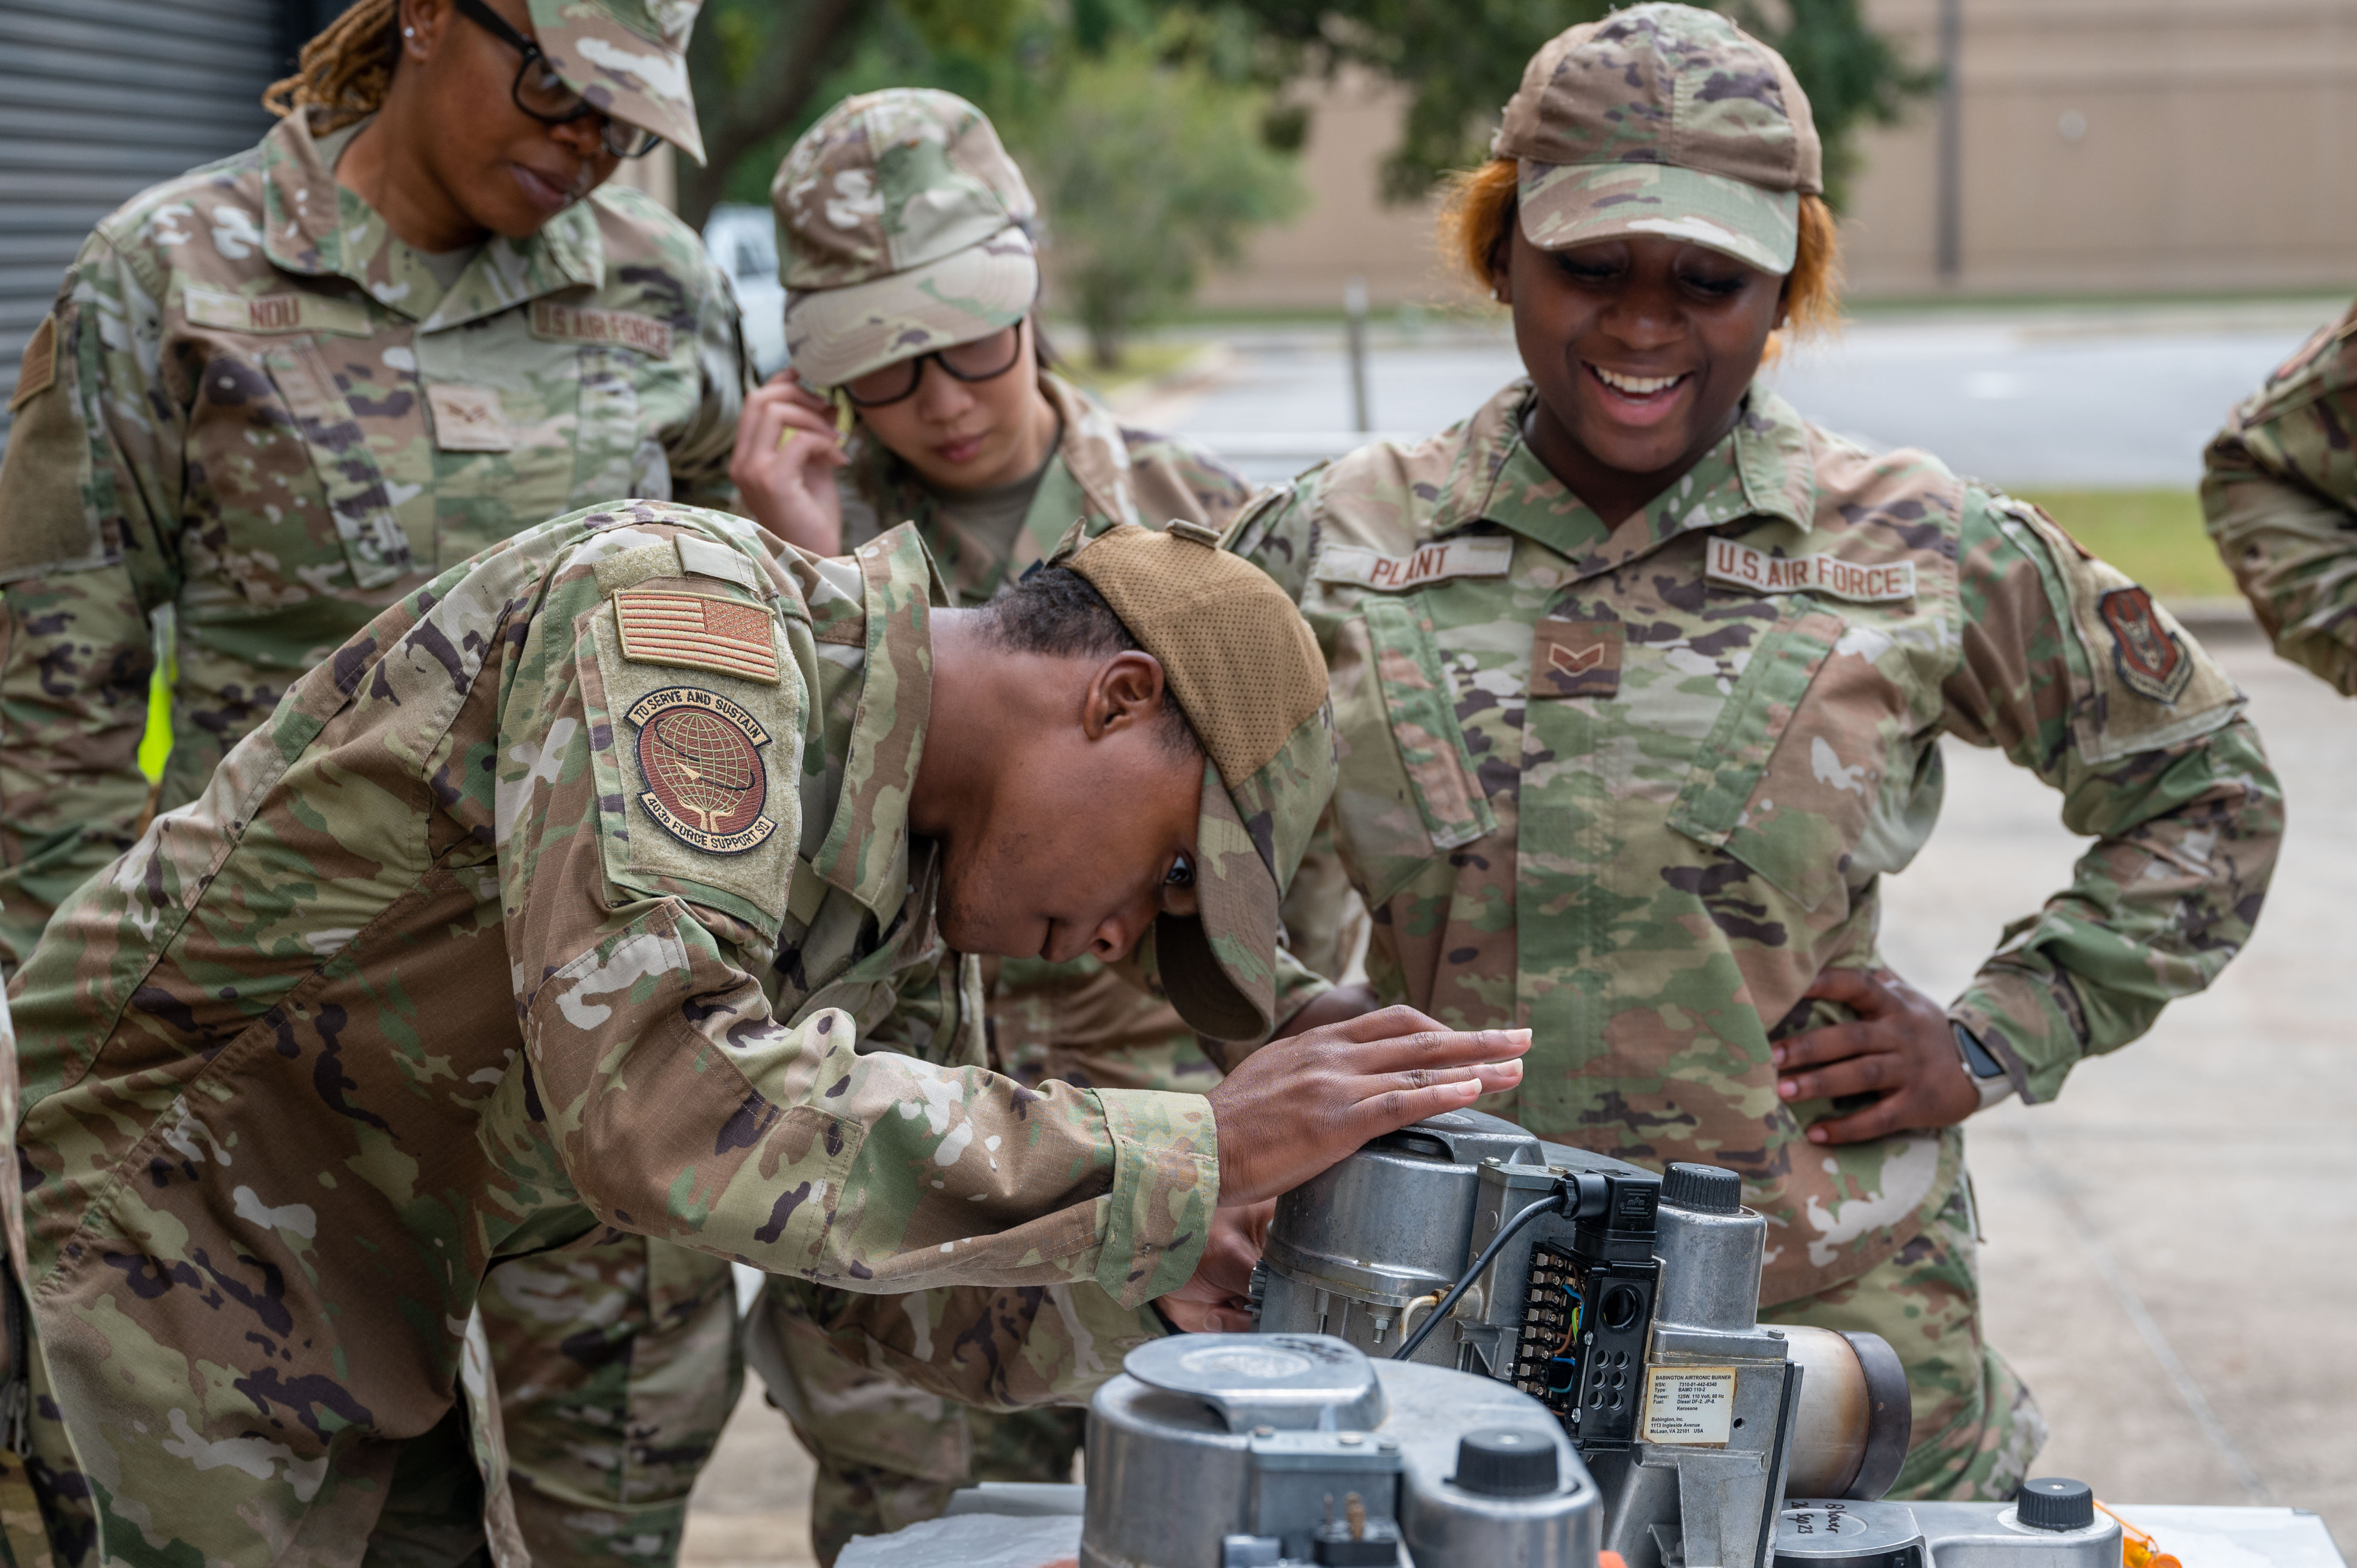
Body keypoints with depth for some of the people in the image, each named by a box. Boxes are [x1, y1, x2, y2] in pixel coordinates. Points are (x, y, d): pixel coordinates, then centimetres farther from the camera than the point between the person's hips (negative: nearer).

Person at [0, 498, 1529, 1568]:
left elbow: (946, 1312, 9)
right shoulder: (692, 613, -24)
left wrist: (1236, 1265, -10)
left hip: (344, 1335, 9)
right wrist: (1190, 1155, -33)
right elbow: (660, 1103, -38)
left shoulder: (902, 907, 5)